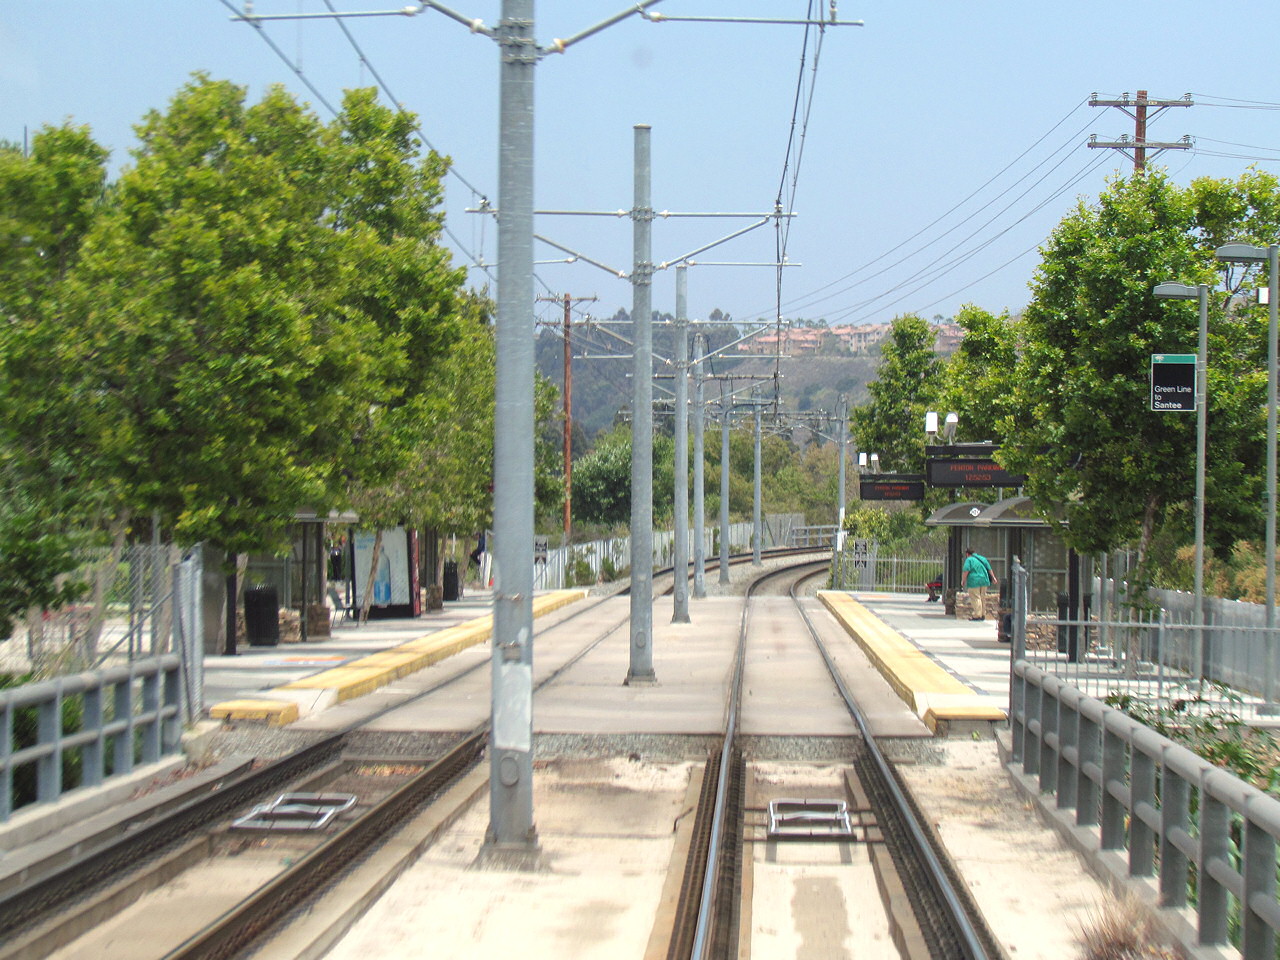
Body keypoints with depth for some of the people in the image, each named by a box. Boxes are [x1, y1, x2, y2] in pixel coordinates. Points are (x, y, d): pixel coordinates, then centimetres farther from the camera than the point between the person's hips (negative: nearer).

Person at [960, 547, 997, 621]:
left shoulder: (969, 560, -4)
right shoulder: (983, 558, 16)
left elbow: (966, 571, -14)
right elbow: (989, 569, 17)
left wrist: (963, 580, -7)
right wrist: (993, 577, 21)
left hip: (974, 582, -7)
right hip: (984, 581, 7)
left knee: (975, 598, -6)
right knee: (983, 598, 14)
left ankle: (977, 615, -11)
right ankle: (983, 615, 18)